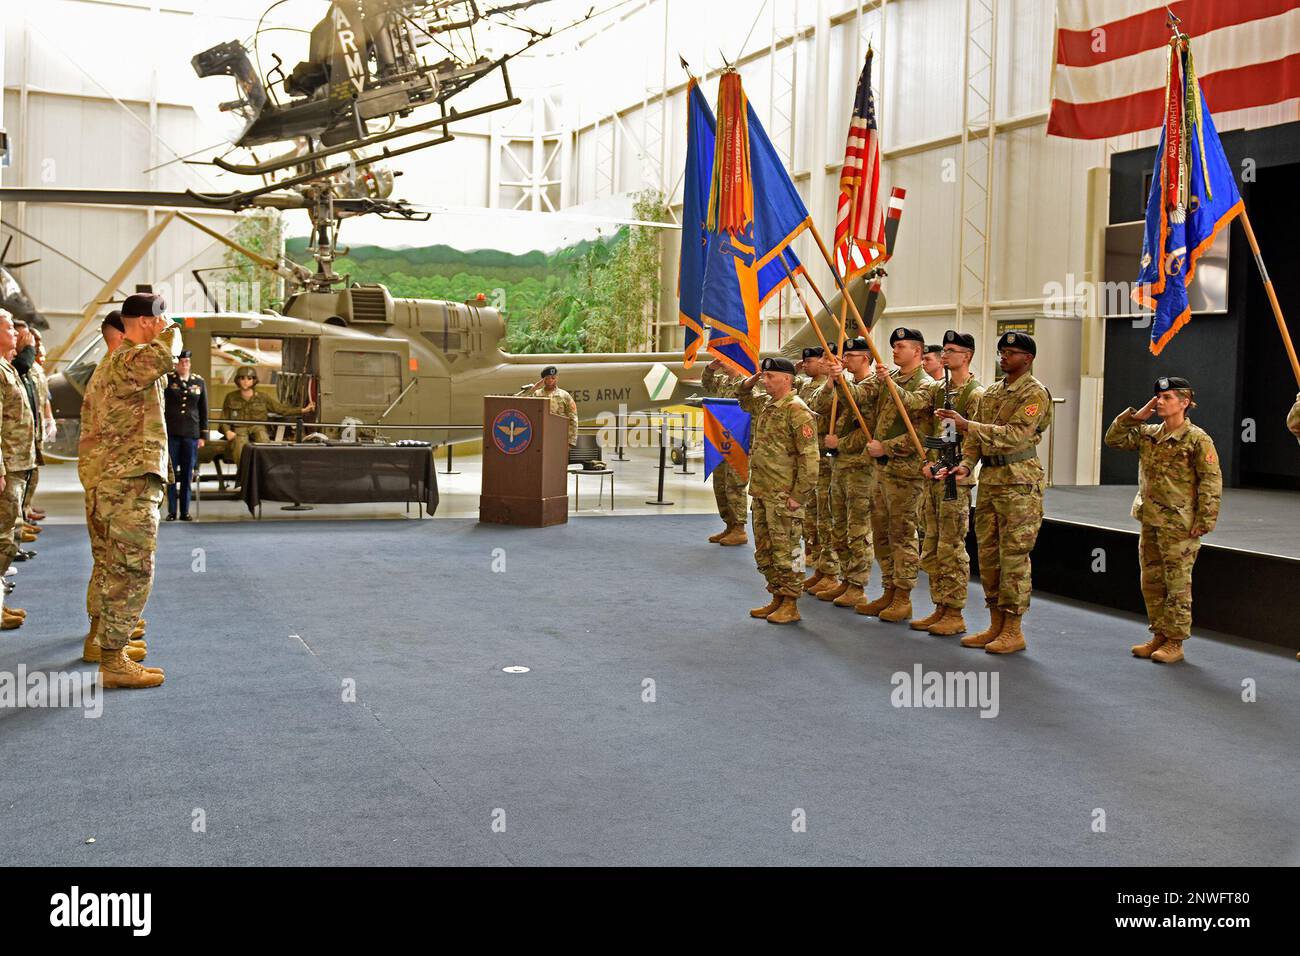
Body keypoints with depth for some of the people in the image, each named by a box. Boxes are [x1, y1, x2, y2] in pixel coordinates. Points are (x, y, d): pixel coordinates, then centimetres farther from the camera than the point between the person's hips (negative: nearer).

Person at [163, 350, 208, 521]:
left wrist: (203, 436, 7)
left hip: (191, 434, 2)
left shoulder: (199, 382, 8)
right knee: (171, 473, 1)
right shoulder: (167, 379, 2)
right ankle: (171, 511, 6)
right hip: (171, 433, -2)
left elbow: (203, 410, 10)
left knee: (187, 475, 5)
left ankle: (185, 511, 10)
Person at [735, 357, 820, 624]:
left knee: (785, 551, -2)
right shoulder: (765, 405, 13)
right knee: (764, 551, 14)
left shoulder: (797, 411, -15)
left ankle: (791, 605, 6)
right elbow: (743, 398, 36)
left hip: (783, 496, -9)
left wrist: (798, 495, -20)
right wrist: (751, 380, 14)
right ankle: (777, 599, 24)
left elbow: (809, 458, -18)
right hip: (760, 492, 9)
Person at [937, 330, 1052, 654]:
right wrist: (966, 464, -3)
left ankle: (1013, 631, 2)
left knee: (1014, 555, -5)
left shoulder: (1035, 393, -8)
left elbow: (1015, 434, -21)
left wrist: (968, 425, -26)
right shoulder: (990, 392, 17)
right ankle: (996, 625, 18)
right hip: (989, 479, 8)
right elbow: (976, 436, 16)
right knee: (988, 553, 10)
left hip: (1019, 482, -8)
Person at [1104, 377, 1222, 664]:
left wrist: (1204, 522, -14)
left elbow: (1212, 482, -11)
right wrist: (1136, 416, 2)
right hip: (1150, 521, 7)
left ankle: (1175, 643, 7)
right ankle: (1159, 635, 23)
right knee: (1151, 581, 12)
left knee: (1177, 584, 0)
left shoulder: (1197, 439, -10)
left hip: (1179, 524, -7)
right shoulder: (1148, 434, 10)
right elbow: (1113, 438, 13)